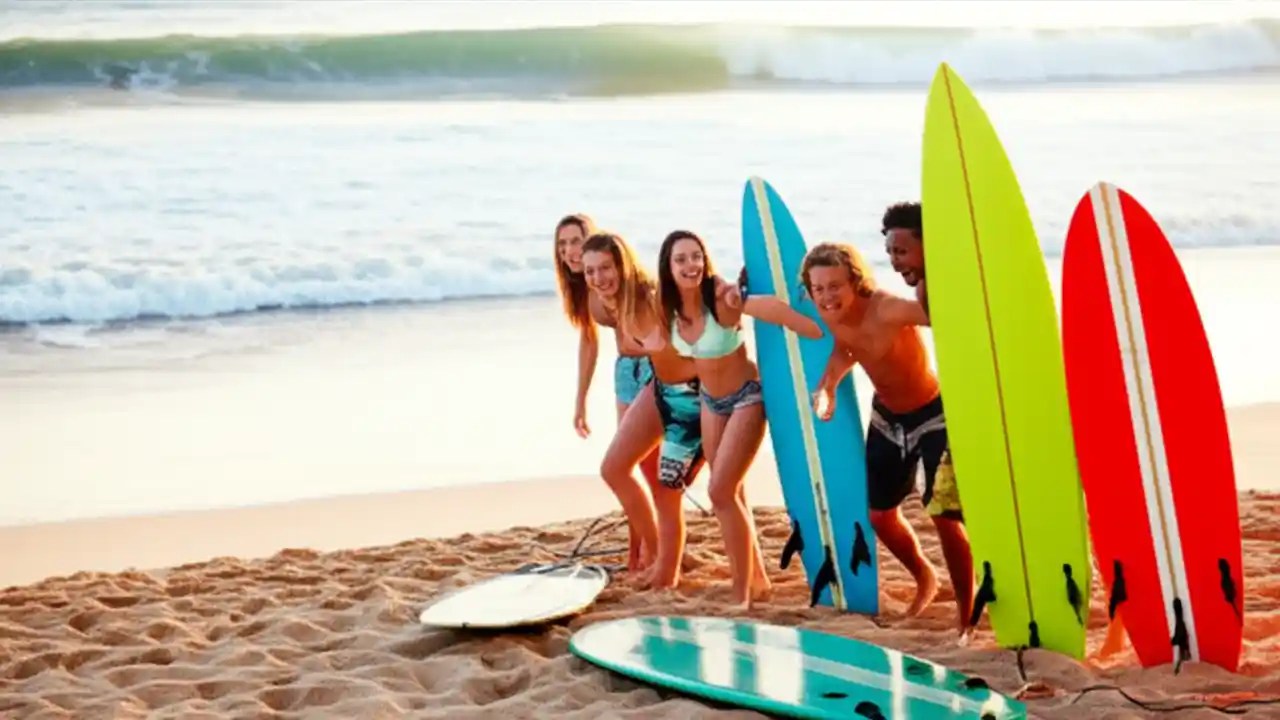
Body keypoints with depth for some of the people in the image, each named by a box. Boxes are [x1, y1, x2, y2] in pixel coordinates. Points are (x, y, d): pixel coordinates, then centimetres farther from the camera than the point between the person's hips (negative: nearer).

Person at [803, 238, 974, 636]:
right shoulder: (832, 315, -13)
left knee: (946, 516, -11)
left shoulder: (887, 310, -34)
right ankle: (924, 579, 45)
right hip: (886, 416, 7)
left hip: (934, 414, -7)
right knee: (880, 513, 16)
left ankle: (966, 619, 5)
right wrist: (827, 385, -9)